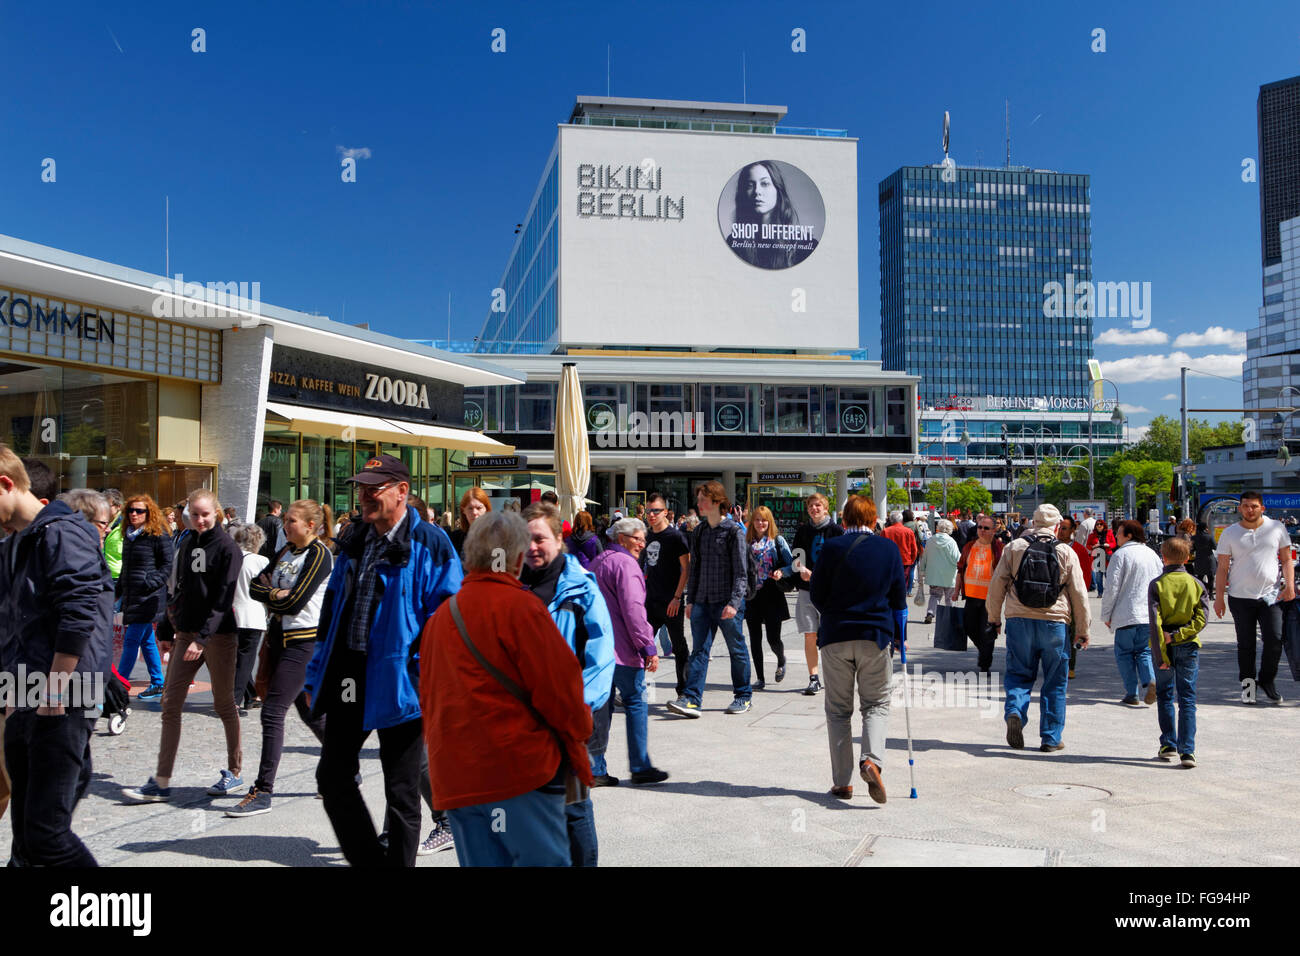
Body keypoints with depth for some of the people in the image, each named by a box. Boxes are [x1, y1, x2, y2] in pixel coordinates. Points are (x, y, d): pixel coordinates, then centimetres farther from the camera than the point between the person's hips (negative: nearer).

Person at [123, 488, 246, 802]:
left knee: (224, 705, 4)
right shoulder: (187, 544, 12)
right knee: (170, 703, 1)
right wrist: (171, 628, 15)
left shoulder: (227, 547, -9)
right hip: (187, 633, 6)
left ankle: (235, 773, 18)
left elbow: (223, 599, -15)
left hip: (219, 635, -6)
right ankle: (161, 783, 5)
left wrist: (202, 638, -21)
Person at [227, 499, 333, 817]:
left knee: (273, 712, -10)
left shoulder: (319, 555, -12)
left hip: (304, 641, -9)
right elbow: (255, 586, 7)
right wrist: (277, 594, -11)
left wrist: (267, 593, -3)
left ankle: (263, 793, -2)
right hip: (279, 637, 9)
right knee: (308, 711, 15)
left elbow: (295, 602, -18)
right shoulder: (286, 551, 13)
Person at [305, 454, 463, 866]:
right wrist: (317, 674, 14)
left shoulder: (429, 543, -10)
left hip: (398, 681, -7)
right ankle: (369, 859, 28)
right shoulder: (353, 541, 11)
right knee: (332, 777, 12)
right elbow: (331, 607, 17)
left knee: (401, 789, 7)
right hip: (349, 677, 7)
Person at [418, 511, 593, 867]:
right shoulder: (519, 605, -10)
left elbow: (428, 696, 18)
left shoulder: (440, 615, 13)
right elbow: (559, 685, -10)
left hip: (453, 777, 7)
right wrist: (578, 728, 8)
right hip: (518, 768, -7)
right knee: (544, 859, -2)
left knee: (482, 862, 11)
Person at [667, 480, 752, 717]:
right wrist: (690, 600, 12)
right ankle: (692, 699, -4)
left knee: (737, 650, 7)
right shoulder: (699, 533, 12)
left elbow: (741, 571, -9)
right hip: (702, 602, 5)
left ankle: (744, 697, 20)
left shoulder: (733, 531, -7)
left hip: (727, 602, -5)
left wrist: (734, 602, -17)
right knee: (699, 650, -1)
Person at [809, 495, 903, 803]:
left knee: (838, 709, 9)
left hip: (835, 638, 0)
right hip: (876, 638, 1)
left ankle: (841, 782, 9)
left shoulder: (832, 548, -5)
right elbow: (899, 598, 6)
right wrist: (898, 636, 18)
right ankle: (872, 760, -15)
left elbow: (816, 593, 0)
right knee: (876, 704, 11)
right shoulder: (889, 549, 1)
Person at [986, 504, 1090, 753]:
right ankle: (1051, 739, 12)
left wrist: (993, 617, 12)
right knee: (1054, 682, 9)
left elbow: (997, 583, 2)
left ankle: (1015, 712, -15)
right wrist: (1082, 630, 12)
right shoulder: (1066, 552, 3)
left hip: (1019, 621, 1)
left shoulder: (1014, 547, 3)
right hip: (1055, 623, 0)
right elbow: (1079, 594, 5)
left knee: (1019, 674, 11)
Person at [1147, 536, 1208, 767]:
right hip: (1188, 647, 1)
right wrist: (1179, 635, -10)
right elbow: (1201, 619, -8)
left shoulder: (1156, 585, -6)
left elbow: (1155, 622, -12)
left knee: (1164, 696, 14)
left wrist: (1160, 653, -10)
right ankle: (1187, 751, -3)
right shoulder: (1196, 584, 0)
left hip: (1165, 647, -1)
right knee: (1187, 699, 4)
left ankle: (1168, 745, 17)